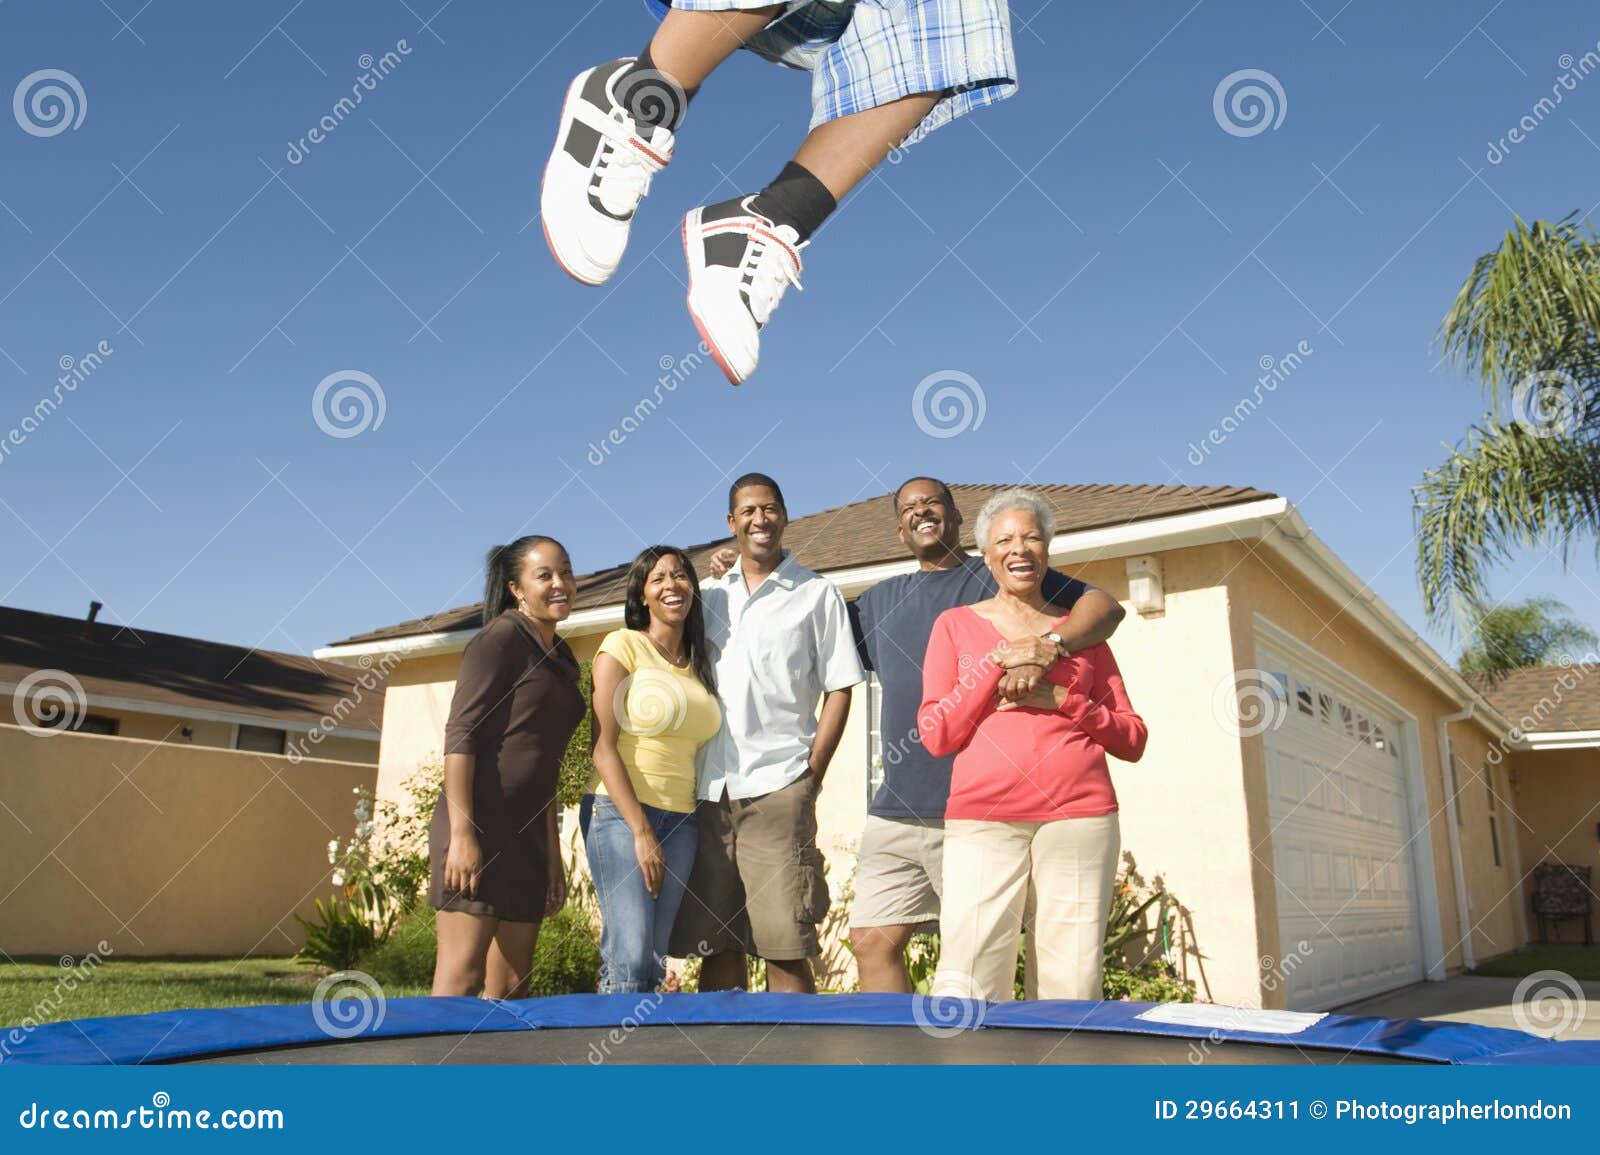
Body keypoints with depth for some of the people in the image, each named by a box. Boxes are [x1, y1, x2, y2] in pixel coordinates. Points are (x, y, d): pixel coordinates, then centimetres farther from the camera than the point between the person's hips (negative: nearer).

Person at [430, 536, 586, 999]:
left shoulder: (562, 661, 18)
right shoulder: (500, 639, -4)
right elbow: (459, 735, -13)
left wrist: (553, 853, 20)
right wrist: (461, 834, -20)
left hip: (527, 834, 8)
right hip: (479, 825, -8)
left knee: (511, 987, 9)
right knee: (460, 978, -9)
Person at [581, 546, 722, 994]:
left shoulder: (700, 663, 15)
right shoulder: (622, 646, -2)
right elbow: (604, 748, -8)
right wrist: (641, 832, -12)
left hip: (680, 821, 5)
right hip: (619, 812, -5)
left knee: (653, 963, 4)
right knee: (631, 960, -13)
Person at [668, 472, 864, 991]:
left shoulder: (817, 593, 4)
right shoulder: (709, 595, 15)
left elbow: (838, 689, 2)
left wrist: (811, 773, -6)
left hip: (777, 788, -4)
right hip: (709, 789, 4)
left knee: (784, 945, -6)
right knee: (714, 942, 8)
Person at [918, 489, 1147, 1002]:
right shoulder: (956, 624, 13)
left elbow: (1133, 740, 13)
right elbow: (934, 735, 3)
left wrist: (1063, 701, -3)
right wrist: (1000, 661, -3)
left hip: (1078, 815, 1)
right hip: (982, 816, -1)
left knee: (1072, 987, -3)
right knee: (967, 988, -9)